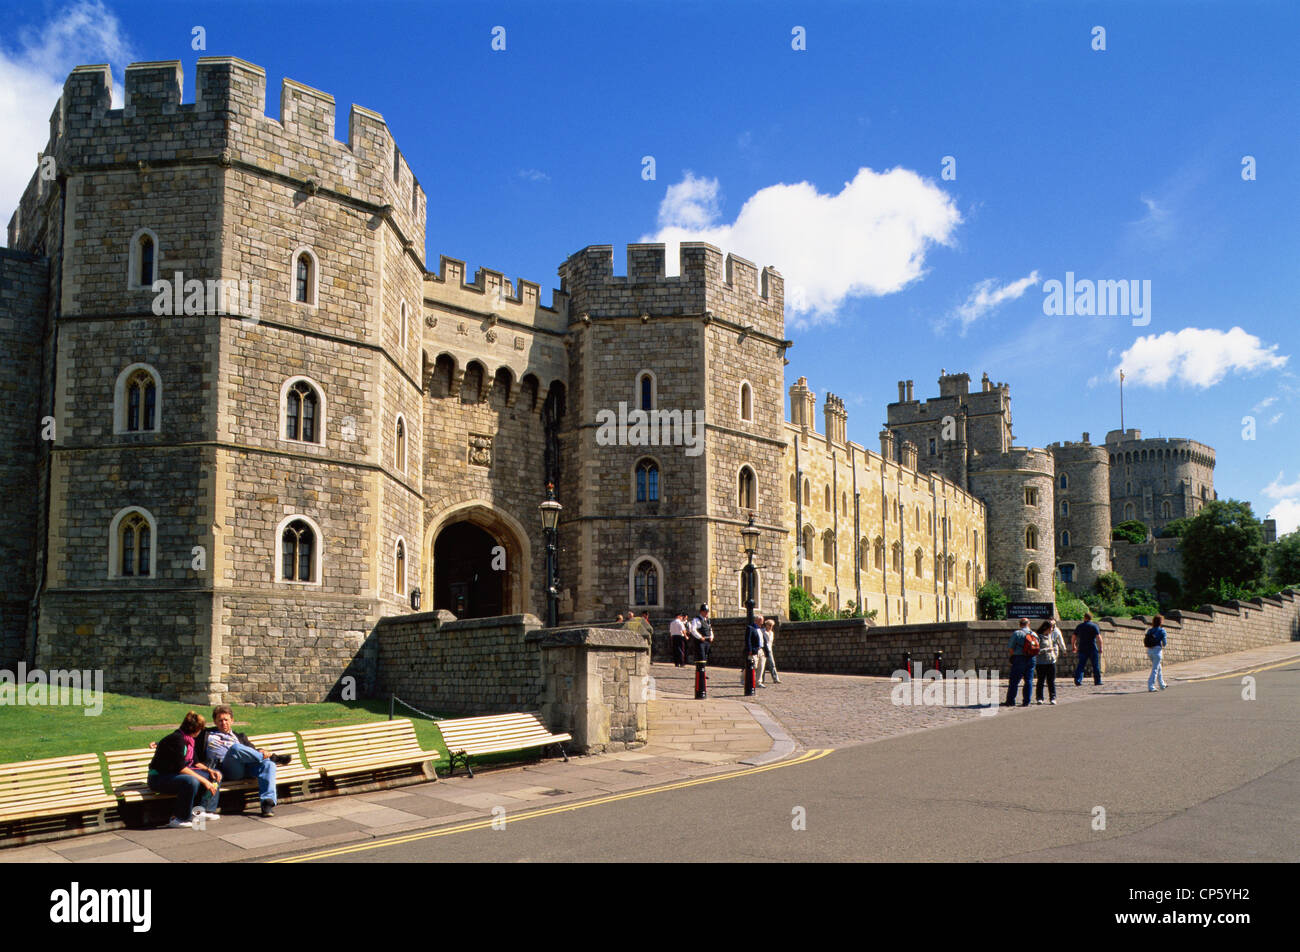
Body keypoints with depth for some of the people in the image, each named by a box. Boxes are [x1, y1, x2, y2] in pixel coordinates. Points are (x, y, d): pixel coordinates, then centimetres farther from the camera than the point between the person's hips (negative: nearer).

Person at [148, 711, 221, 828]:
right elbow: (180, 768, -26)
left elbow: (194, 763, 16)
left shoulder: (189, 739, 9)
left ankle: (202, 809, -8)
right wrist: (204, 781, -26)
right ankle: (178, 818, -25)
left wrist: (209, 770, -2)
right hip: (159, 778, -10)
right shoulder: (177, 739, -20)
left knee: (215, 776, 4)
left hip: (176, 774, 10)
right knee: (191, 781, -39)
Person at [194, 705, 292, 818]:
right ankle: (273, 757, -23)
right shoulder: (206, 734, 29)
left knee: (268, 764, -29)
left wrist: (260, 751, -1)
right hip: (226, 769, -3)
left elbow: (252, 751, 21)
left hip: (246, 767, 4)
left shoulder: (240, 736, 35)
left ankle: (268, 802, -38)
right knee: (236, 747, -36)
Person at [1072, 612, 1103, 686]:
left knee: (1080, 665, 4)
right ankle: (1097, 682, 9)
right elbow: (1099, 638, -12)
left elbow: (1073, 638, 11)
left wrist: (1074, 647, 24)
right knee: (1096, 666, 7)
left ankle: (1078, 681, -7)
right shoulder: (1094, 626, -2)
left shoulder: (1079, 626, 8)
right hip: (1092, 649, -3)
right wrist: (1100, 648, -7)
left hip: (1082, 649, 3)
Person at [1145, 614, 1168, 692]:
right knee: (1155, 669, -1)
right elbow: (1164, 643, -5)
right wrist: (1166, 642, 16)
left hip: (1149, 650, 6)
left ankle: (1162, 685, 34)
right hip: (1157, 650, -6)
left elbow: (1145, 641, 6)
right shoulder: (1162, 631, -8)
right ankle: (1150, 686, -4)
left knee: (1159, 668, 22)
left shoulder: (1149, 630, 6)